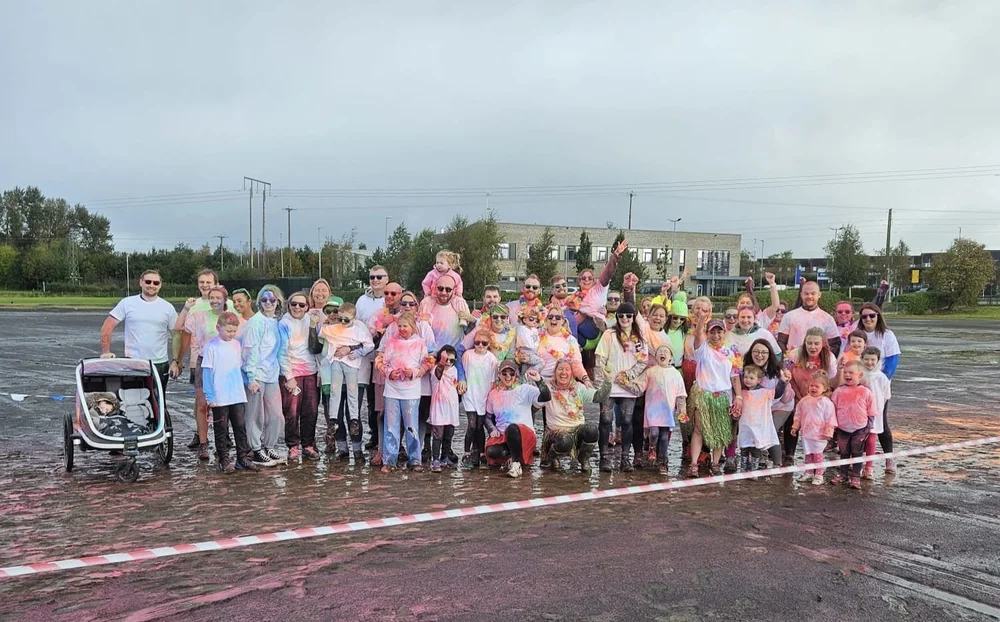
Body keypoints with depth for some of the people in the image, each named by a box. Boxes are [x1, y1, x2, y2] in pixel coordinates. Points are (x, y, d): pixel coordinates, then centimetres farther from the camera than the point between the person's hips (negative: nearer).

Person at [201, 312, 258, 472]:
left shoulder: (236, 344, 8)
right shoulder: (211, 347, -8)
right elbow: (207, 372, -7)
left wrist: (246, 384, 13)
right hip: (219, 398, -5)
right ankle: (224, 461, 14)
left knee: (241, 427, 8)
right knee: (221, 430, 6)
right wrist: (209, 396, -10)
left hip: (238, 396, 5)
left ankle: (244, 458, 15)